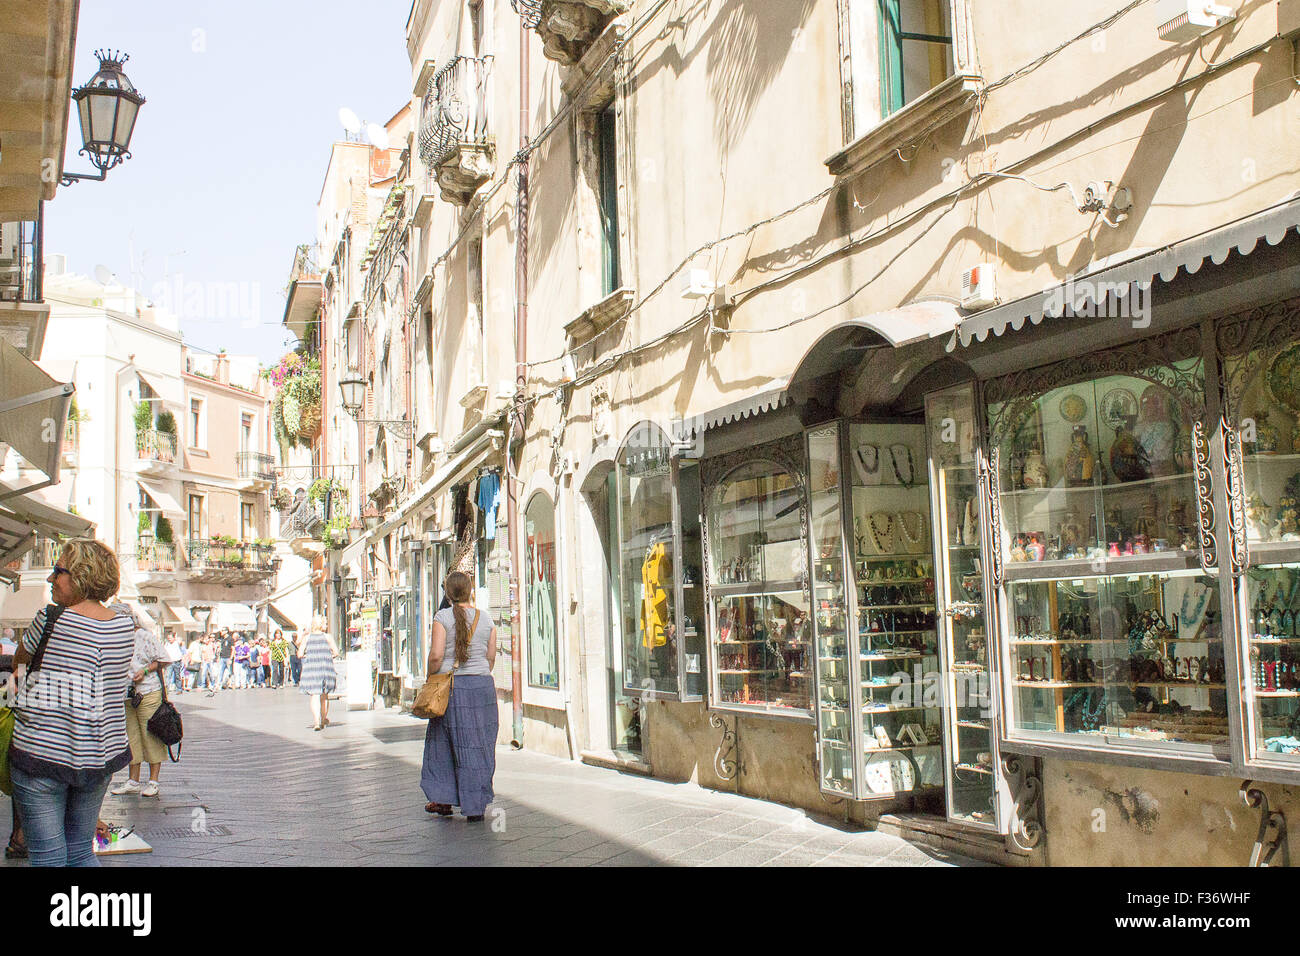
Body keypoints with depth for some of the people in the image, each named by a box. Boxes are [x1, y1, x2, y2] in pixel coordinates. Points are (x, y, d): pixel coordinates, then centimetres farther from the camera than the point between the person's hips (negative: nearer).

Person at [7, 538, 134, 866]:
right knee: (81, 851, 17)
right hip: (102, 756, 5)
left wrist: (17, 672, 33)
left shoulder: (50, 619, -11)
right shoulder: (124, 627, 2)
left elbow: (21, 656, 10)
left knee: (48, 857, 2)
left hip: (43, 750, -5)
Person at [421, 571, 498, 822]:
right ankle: (476, 806, 9)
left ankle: (443, 798, 18)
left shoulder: (442, 617, -7)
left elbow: (436, 655, -13)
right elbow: (491, 657, 7)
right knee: (478, 747, 7)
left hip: (451, 688, -3)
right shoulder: (486, 620, 5)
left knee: (442, 742, 14)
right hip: (483, 686, 3)